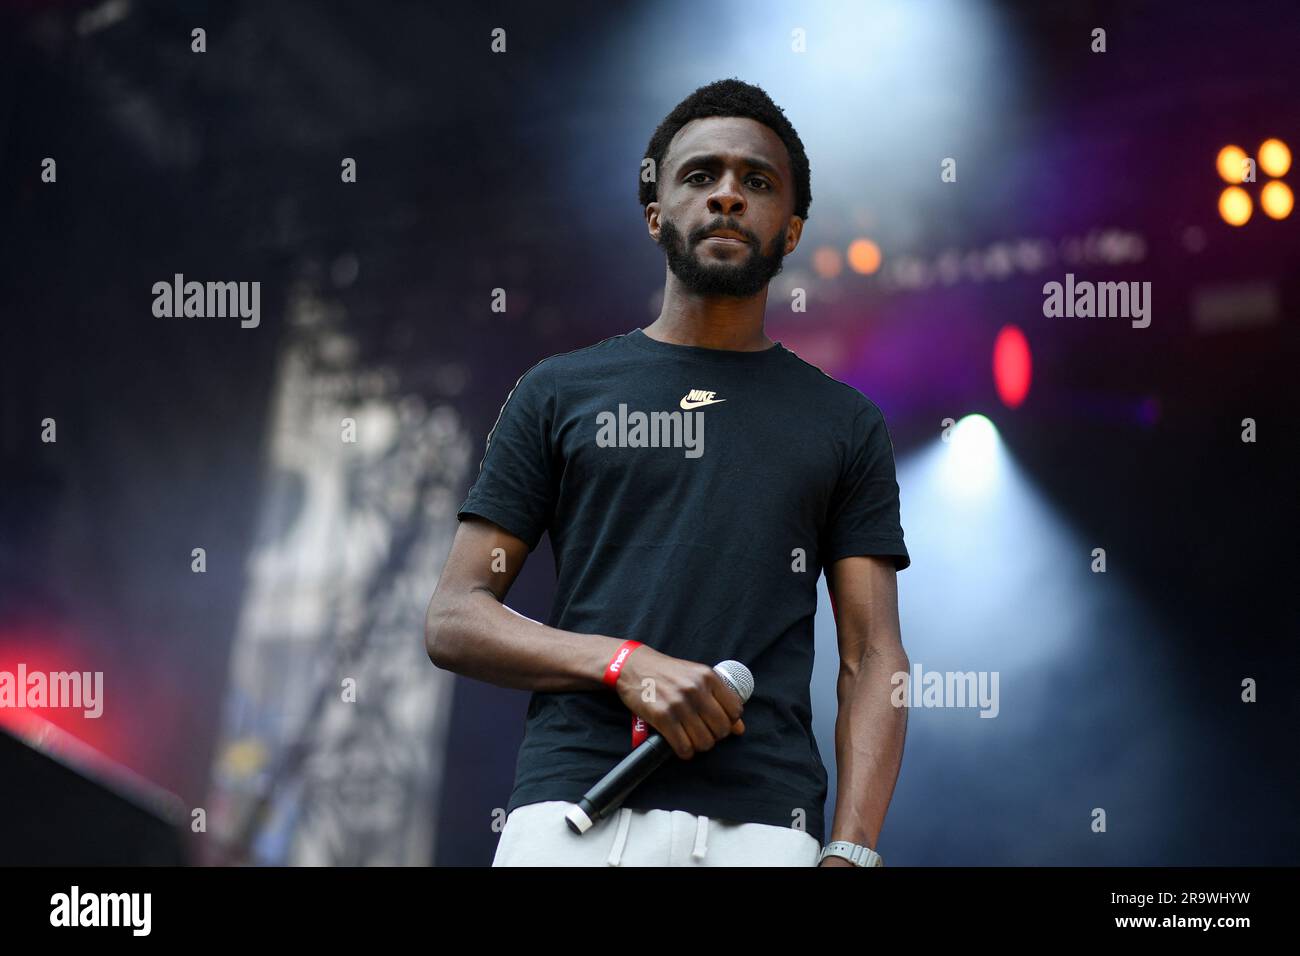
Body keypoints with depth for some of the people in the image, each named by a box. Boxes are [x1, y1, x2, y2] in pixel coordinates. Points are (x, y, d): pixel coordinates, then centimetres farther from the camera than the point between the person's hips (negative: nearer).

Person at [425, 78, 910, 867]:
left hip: (761, 823, 1)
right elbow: (453, 621, 8)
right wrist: (624, 663, -8)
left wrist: (851, 852, -6)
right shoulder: (559, 393, 13)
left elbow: (873, 657, 8)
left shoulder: (847, 422, 14)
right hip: (572, 807, 0)